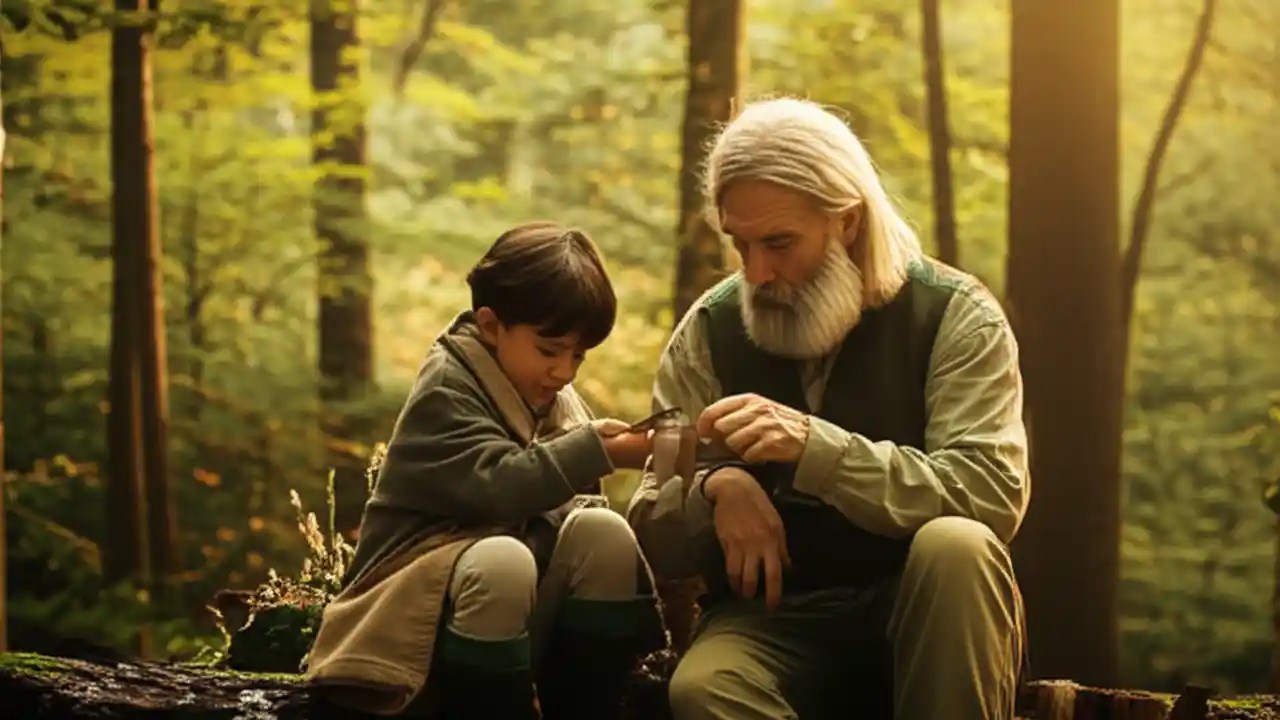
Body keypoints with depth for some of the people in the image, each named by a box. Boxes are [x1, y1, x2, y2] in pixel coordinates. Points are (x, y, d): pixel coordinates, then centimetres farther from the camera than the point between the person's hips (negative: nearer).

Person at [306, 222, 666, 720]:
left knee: (602, 533, -19)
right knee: (502, 562, -37)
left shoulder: (555, 398, 12)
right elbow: (498, 484, -28)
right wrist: (594, 452, -31)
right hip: (423, 604, -7)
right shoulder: (446, 390, -10)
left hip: (520, 611, 7)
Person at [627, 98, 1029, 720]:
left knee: (955, 546, -33)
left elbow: (995, 494, -18)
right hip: (773, 621, 1)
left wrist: (814, 446, -28)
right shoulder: (710, 331, 3)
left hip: (917, 618, 0)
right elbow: (653, 539, 4)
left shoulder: (957, 317, -4)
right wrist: (715, 490, -20)